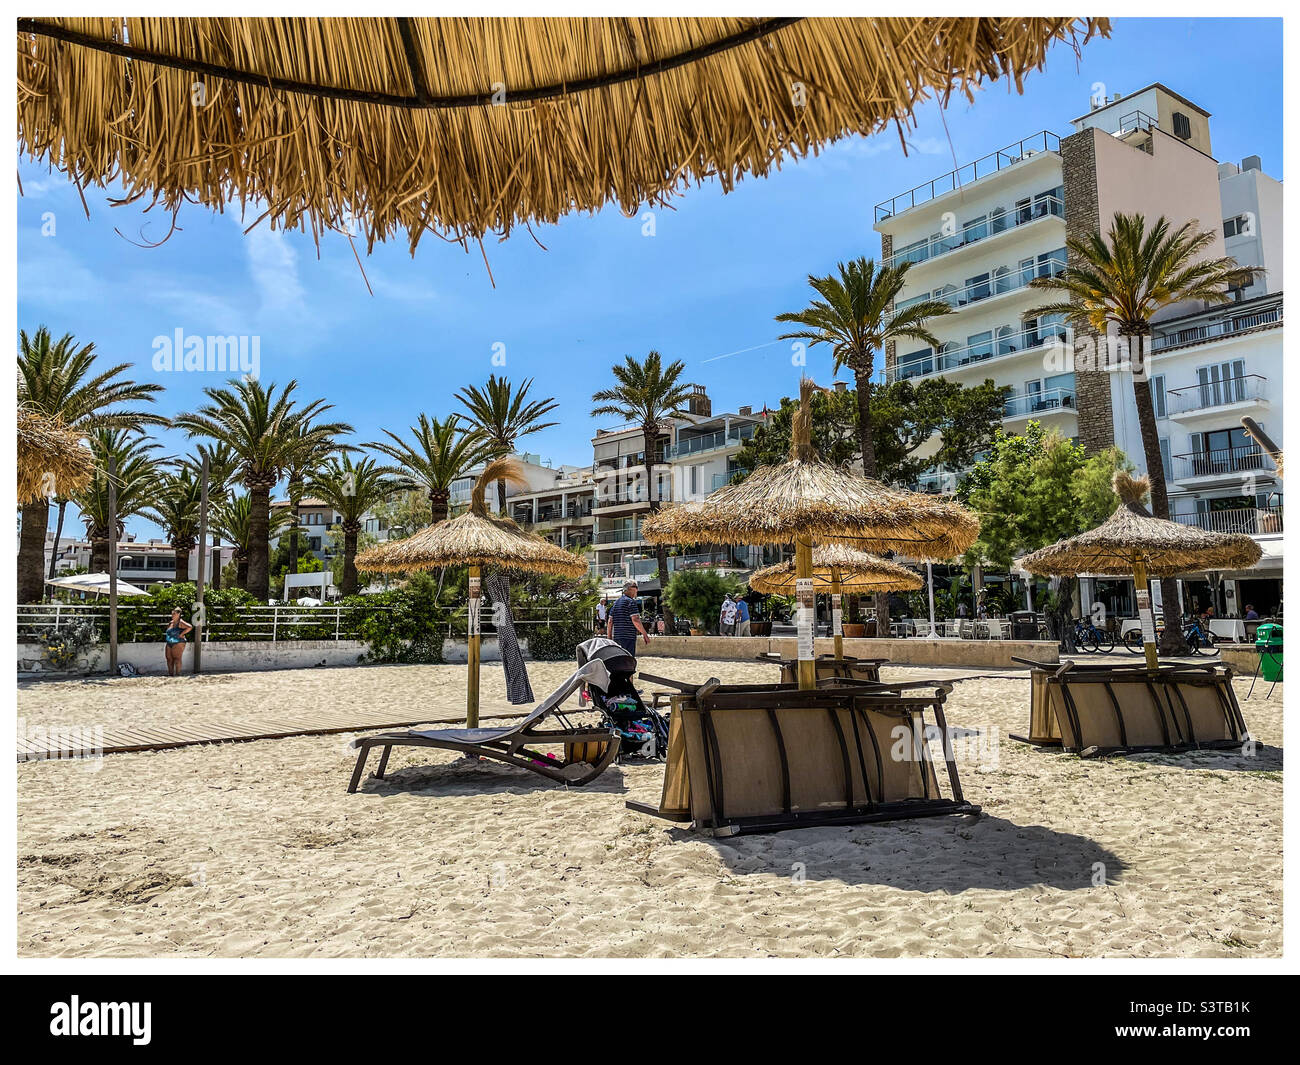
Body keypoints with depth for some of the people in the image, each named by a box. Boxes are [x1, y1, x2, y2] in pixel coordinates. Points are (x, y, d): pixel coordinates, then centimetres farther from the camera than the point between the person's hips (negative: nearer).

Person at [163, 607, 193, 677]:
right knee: (169, 658, 3)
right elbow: (167, 632, 35)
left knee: (177, 658, -12)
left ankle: (177, 673, -13)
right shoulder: (171, 623, 17)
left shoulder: (180, 622, -8)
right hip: (169, 644, 8)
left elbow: (190, 627, -24)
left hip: (178, 643, -8)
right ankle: (170, 673, 6)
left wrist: (182, 634, -20)